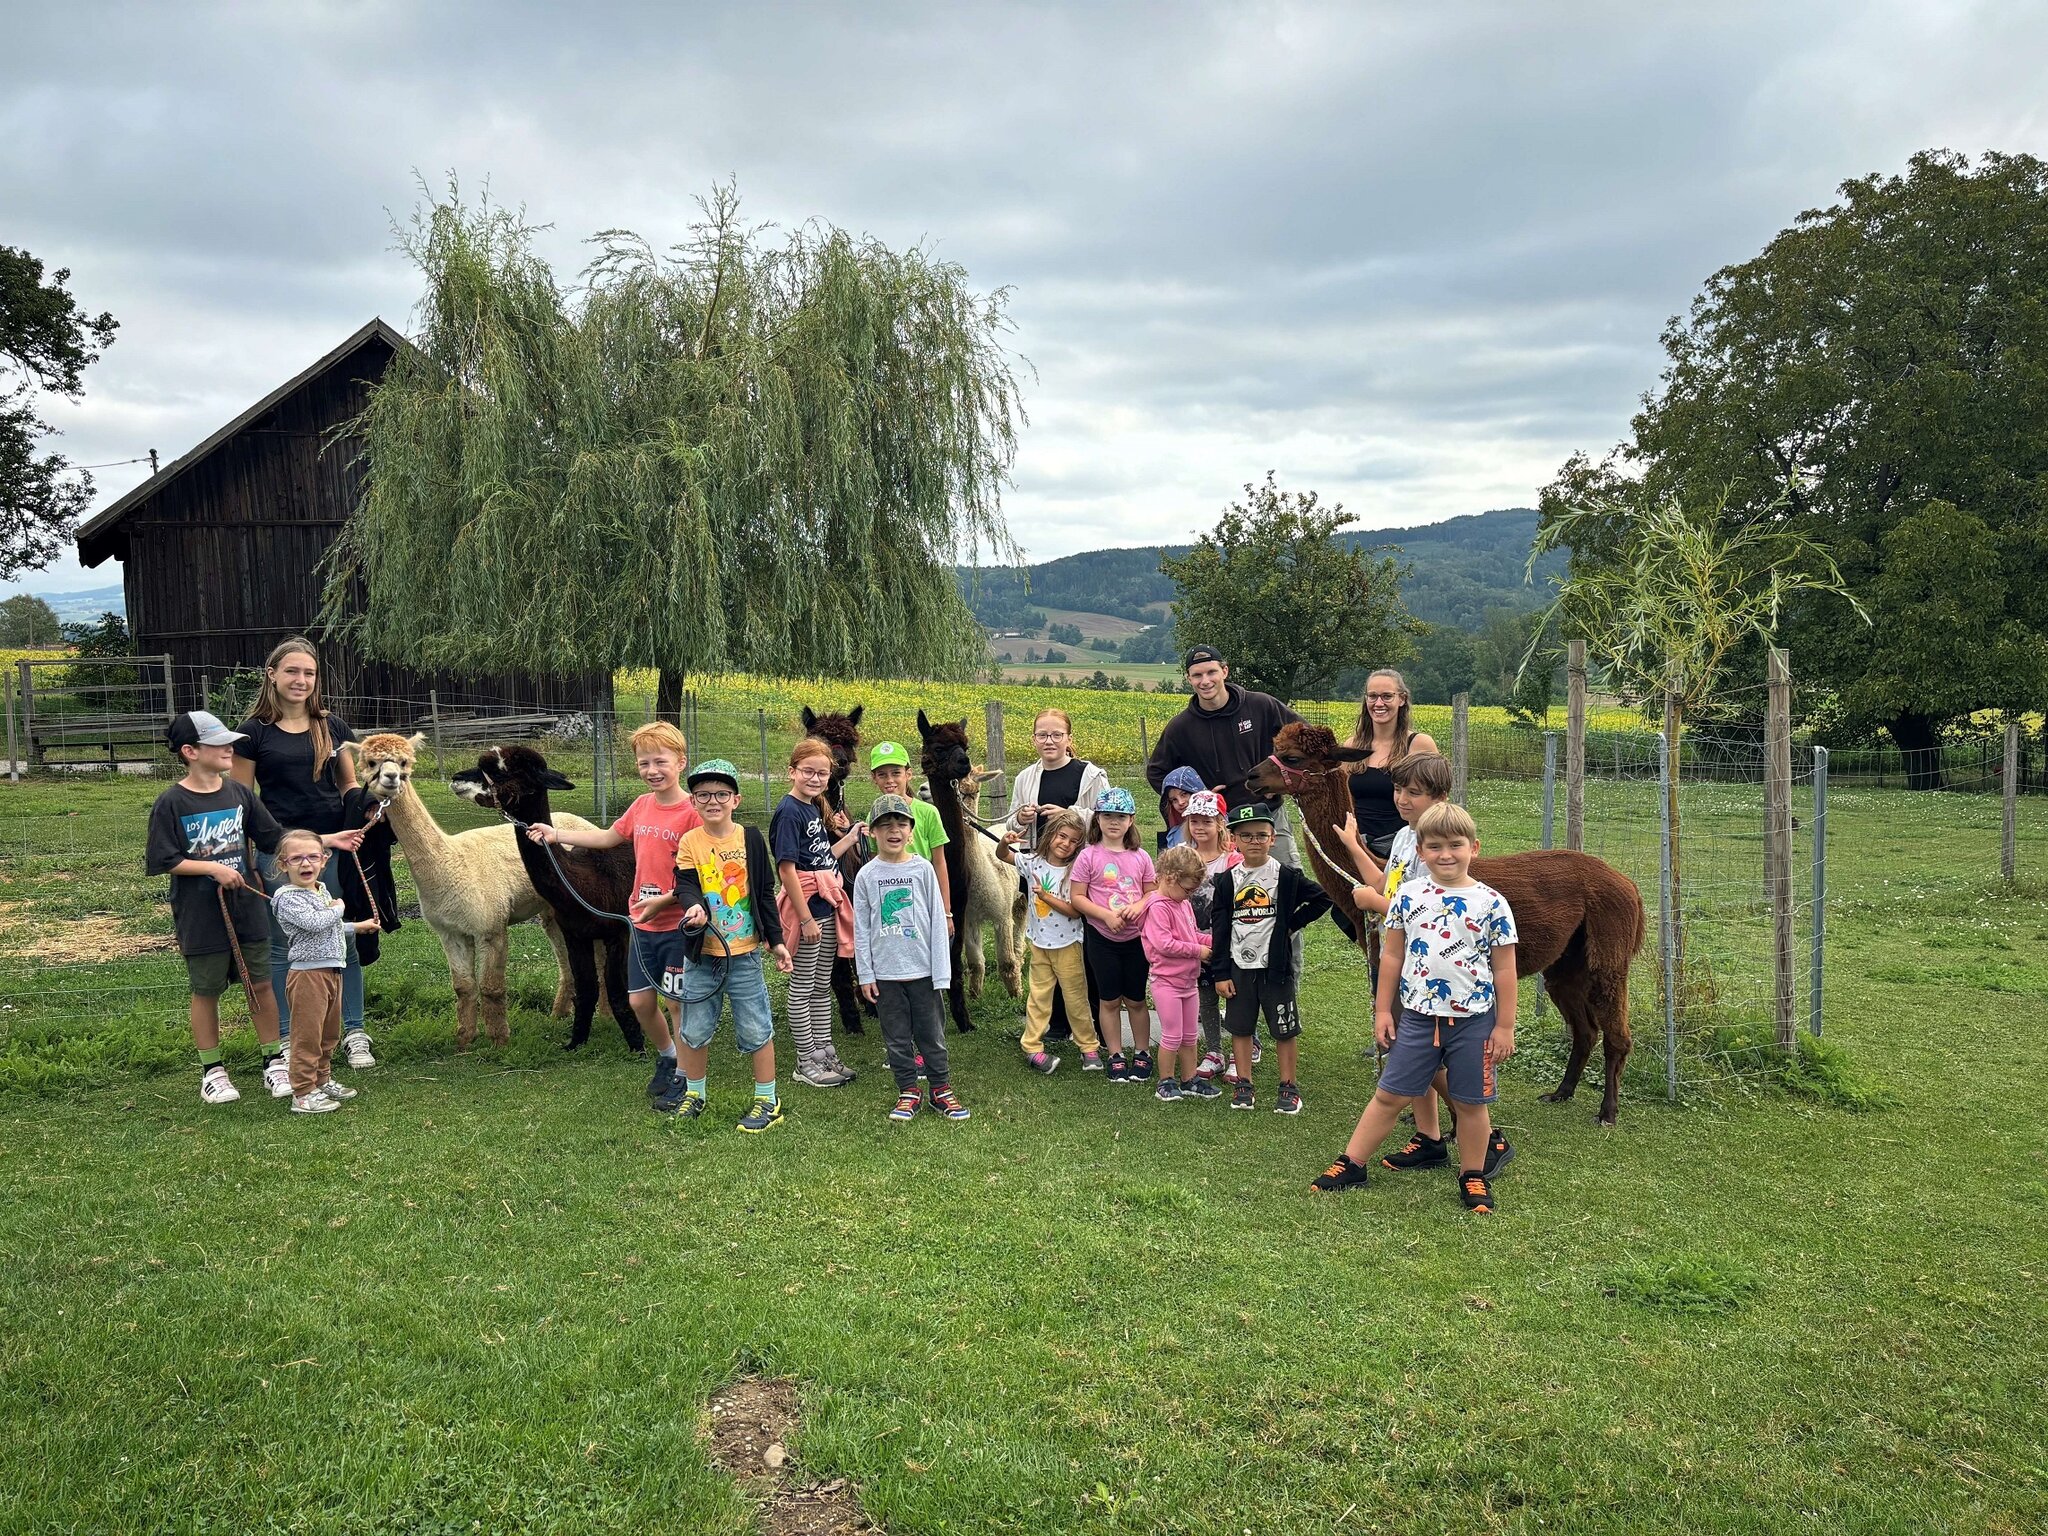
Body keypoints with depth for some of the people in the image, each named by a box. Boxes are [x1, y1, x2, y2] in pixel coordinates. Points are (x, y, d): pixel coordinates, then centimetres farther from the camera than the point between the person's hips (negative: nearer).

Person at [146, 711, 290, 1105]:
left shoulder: (238, 793, 3)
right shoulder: (171, 803, -10)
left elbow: (274, 839, 9)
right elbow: (161, 860, -11)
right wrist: (213, 867, -18)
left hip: (247, 909, 4)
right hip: (200, 916, -4)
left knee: (260, 984, 8)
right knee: (206, 991, 9)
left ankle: (274, 1060, 21)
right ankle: (211, 1070, 23)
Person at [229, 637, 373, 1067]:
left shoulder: (333, 726, 8)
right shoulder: (254, 732, 1)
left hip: (334, 847, 2)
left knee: (344, 940, 5)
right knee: (282, 948, 6)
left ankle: (354, 1034, 16)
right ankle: (285, 1040, 17)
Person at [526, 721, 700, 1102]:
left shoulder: (692, 812, -16)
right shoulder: (641, 805, 5)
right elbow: (609, 837, 22)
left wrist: (664, 900, -23)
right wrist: (556, 834, 21)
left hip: (678, 924, -6)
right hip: (643, 924, 6)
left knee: (677, 1003, 2)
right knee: (640, 1001, 12)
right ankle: (667, 1058, 37)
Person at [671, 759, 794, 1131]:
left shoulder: (750, 839, -1)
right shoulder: (689, 843, -1)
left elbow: (765, 893, 3)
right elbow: (686, 887, -10)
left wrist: (776, 940, 3)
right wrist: (694, 907, -32)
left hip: (744, 952, -1)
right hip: (701, 953, 1)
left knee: (755, 1029, 2)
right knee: (694, 1029, 11)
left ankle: (767, 1100, 16)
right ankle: (695, 1092, 32)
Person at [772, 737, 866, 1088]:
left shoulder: (814, 808, 12)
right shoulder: (789, 812, -15)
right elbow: (787, 869, -19)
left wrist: (851, 837, 8)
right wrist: (806, 918, -20)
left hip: (827, 907, 9)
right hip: (805, 908, -9)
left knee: (822, 985, 15)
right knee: (802, 987, 2)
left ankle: (824, 1053, 25)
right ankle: (806, 1062, 11)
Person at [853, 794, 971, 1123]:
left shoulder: (923, 869, -3)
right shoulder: (867, 875, -2)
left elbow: (938, 921, -2)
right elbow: (861, 928, 2)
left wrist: (941, 971, -4)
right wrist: (865, 975, -1)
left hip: (922, 970, -1)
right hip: (885, 973, 1)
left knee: (931, 1033, 8)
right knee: (896, 1037, 9)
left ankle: (941, 1089, 21)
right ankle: (908, 1092, 21)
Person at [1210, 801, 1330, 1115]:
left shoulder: (1286, 876, -6)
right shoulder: (1228, 880, 1)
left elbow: (1321, 899, 1)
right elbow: (1219, 929, 3)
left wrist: (1291, 924, -3)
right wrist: (1221, 973, 0)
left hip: (1276, 965, -2)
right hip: (1239, 967, 3)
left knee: (1285, 1030, 5)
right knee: (1240, 1028, 10)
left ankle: (1289, 1088, 17)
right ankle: (1243, 1086, 22)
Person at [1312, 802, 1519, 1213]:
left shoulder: (1491, 903, -6)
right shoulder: (1408, 896, -1)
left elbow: (1504, 970, -2)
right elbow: (1393, 957, 7)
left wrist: (1505, 1025, -2)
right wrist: (1382, 1010, 6)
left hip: (1474, 1020, -1)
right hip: (1418, 1015, 2)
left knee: (1471, 1102, 10)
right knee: (1389, 1095, 8)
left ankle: (1472, 1177, 28)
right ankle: (1351, 1164, 18)